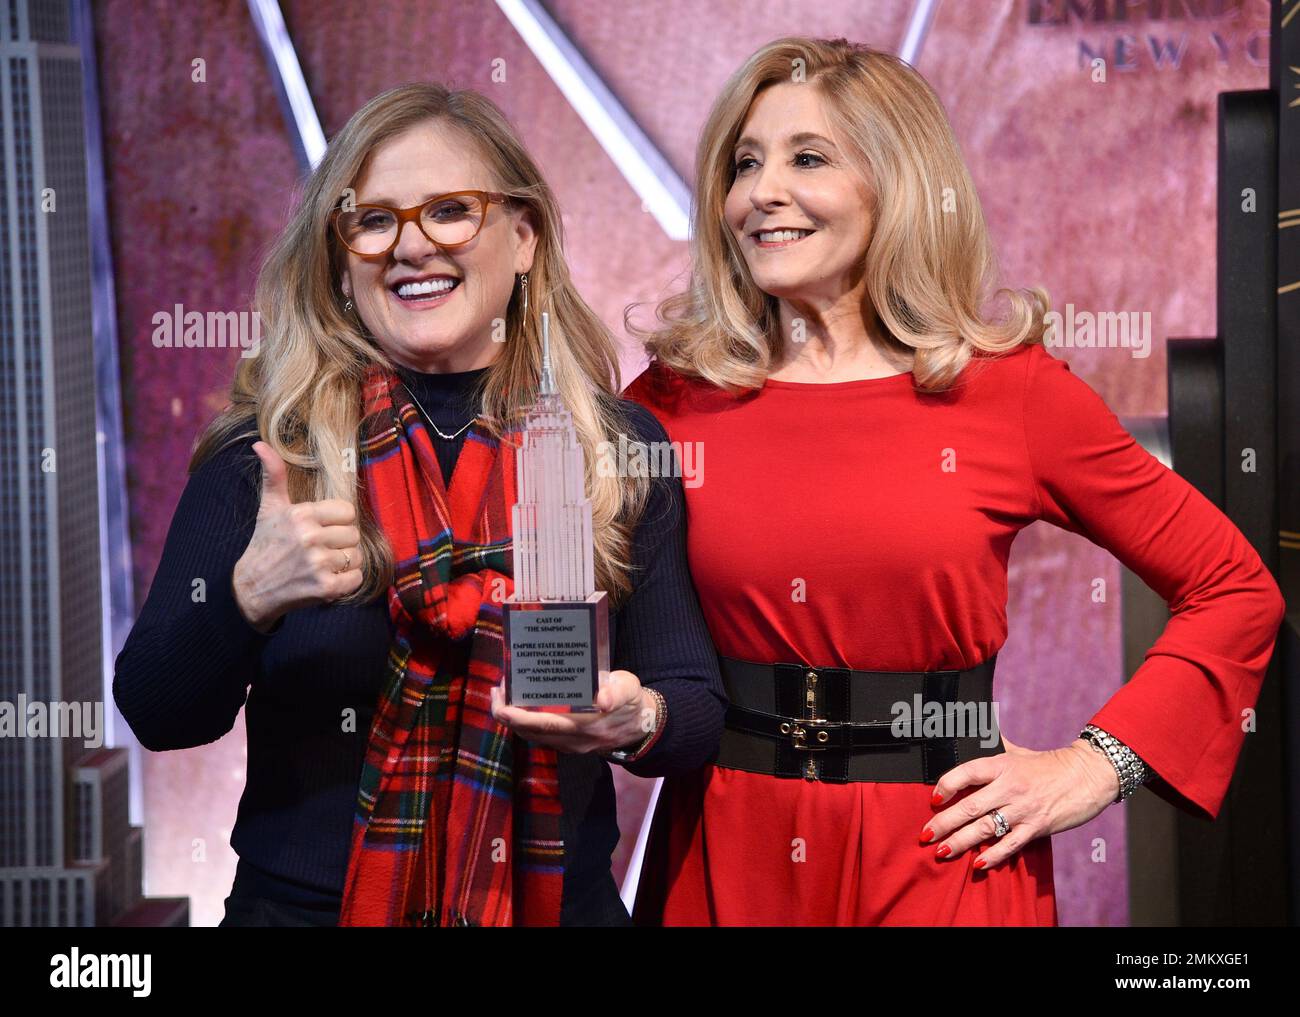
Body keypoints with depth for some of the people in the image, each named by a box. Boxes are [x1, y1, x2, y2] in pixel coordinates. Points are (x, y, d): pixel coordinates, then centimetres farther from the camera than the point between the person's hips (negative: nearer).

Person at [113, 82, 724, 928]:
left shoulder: (624, 448, -3)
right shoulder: (265, 450, -5)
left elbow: (698, 705, -2)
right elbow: (159, 717, -8)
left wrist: (638, 722, -23)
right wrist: (248, 595, -27)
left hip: (561, 904, 1)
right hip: (304, 902, -1)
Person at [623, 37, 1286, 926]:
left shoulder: (1009, 388, -4)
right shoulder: (676, 399, 0)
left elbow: (1236, 591, 1)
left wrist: (1098, 765, -6)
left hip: (941, 861, -1)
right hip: (727, 859, 2)